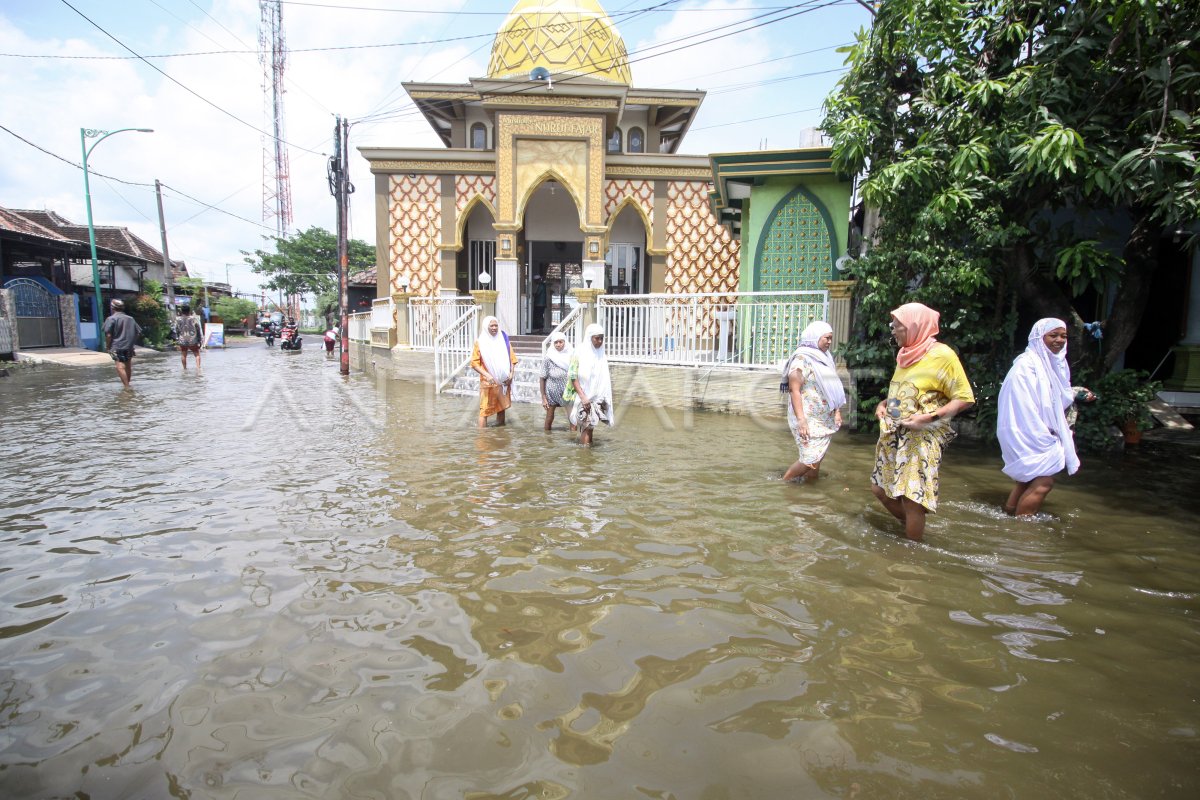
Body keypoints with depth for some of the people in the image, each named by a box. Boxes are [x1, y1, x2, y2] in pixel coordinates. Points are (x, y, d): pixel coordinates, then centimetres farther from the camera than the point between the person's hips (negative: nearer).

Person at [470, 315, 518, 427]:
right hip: (488, 382, -3)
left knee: (501, 408, 12)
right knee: (485, 410, -4)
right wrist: (486, 375, -18)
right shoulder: (480, 342, -5)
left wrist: (511, 374, -4)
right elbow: (474, 363, -7)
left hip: (503, 381, 4)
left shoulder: (503, 339, 4)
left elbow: (512, 358, 9)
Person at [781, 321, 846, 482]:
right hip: (808, 419, -8)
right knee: (811, 459, -10)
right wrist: (801, 419, -25)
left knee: (817, 458, 10)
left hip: (824, 419, 8)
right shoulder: (801, 359, -13)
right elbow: (794, 390, -19)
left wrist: (837, 411, 11)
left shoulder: (824, 358, 12)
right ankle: (783, 482, 8)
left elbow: (832, 388, 19)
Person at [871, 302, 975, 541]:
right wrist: (884, 404, 7)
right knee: (879, 488, 13)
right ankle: (909, 525, 34)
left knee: (912, 497, -6)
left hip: (920, 439, -8)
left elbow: (965, 398, -13)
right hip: (892, 436, 8)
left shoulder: (941, 355, -12)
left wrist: (929, 417, -23)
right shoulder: (905, 355, 11)